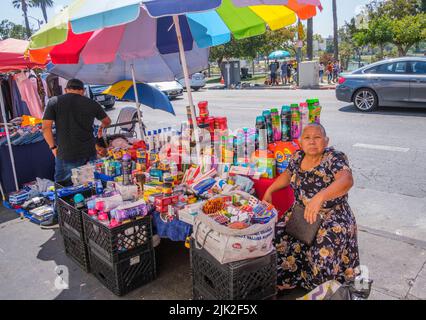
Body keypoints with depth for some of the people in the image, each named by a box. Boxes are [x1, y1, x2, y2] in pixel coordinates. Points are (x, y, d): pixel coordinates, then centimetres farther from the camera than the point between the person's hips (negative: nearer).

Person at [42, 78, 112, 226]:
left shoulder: (54, 102, -1)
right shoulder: (91, 103, 4)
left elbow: (46, 128, -6)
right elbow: (107, 121, 18)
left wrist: (53, 147, 7)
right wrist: (101, 128, 39)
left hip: (65, 155, -2)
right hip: (89, 153, 2)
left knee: (61, 186, 13)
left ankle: (58, 217, 22)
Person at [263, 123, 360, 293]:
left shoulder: (335, 158, -16)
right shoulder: (298, 157, 3)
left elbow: (346, 180, -36)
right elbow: (288, 175, 23)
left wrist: (319, 197, -51)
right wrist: (269, 191, 14)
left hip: (333, 217, -5)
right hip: (301, 214, 6)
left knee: (323, 252, -27)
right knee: (278, 239, -14)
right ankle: (282, 283, 11)